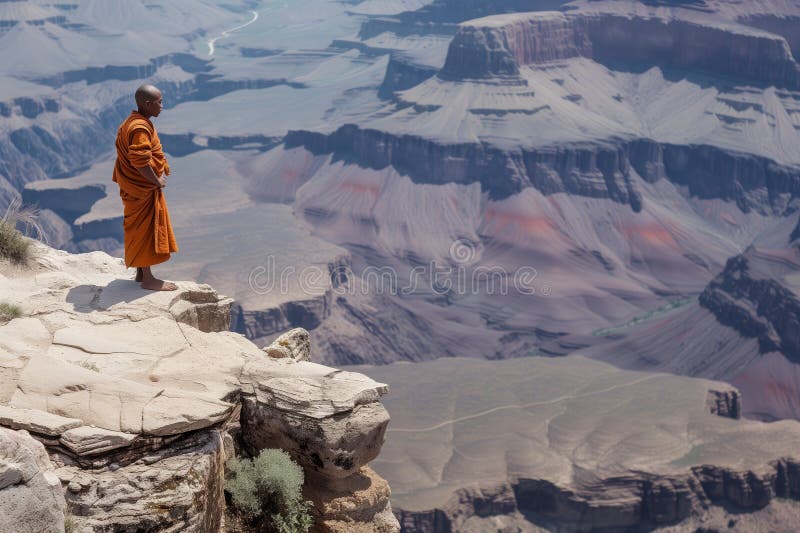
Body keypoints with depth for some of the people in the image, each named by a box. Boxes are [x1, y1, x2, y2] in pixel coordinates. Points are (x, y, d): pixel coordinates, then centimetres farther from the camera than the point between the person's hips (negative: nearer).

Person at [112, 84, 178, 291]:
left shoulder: (132, 122, 10)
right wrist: (158, 182, -17)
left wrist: (158, 178, 12)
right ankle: (148, 279, 6)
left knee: (141, 231, 18)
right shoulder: (140, 128, -23)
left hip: (135, 187, 10)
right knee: (146, 230, -2)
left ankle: (141, 273, 28)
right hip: (144, 189, -10)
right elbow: (140, 162, -29)